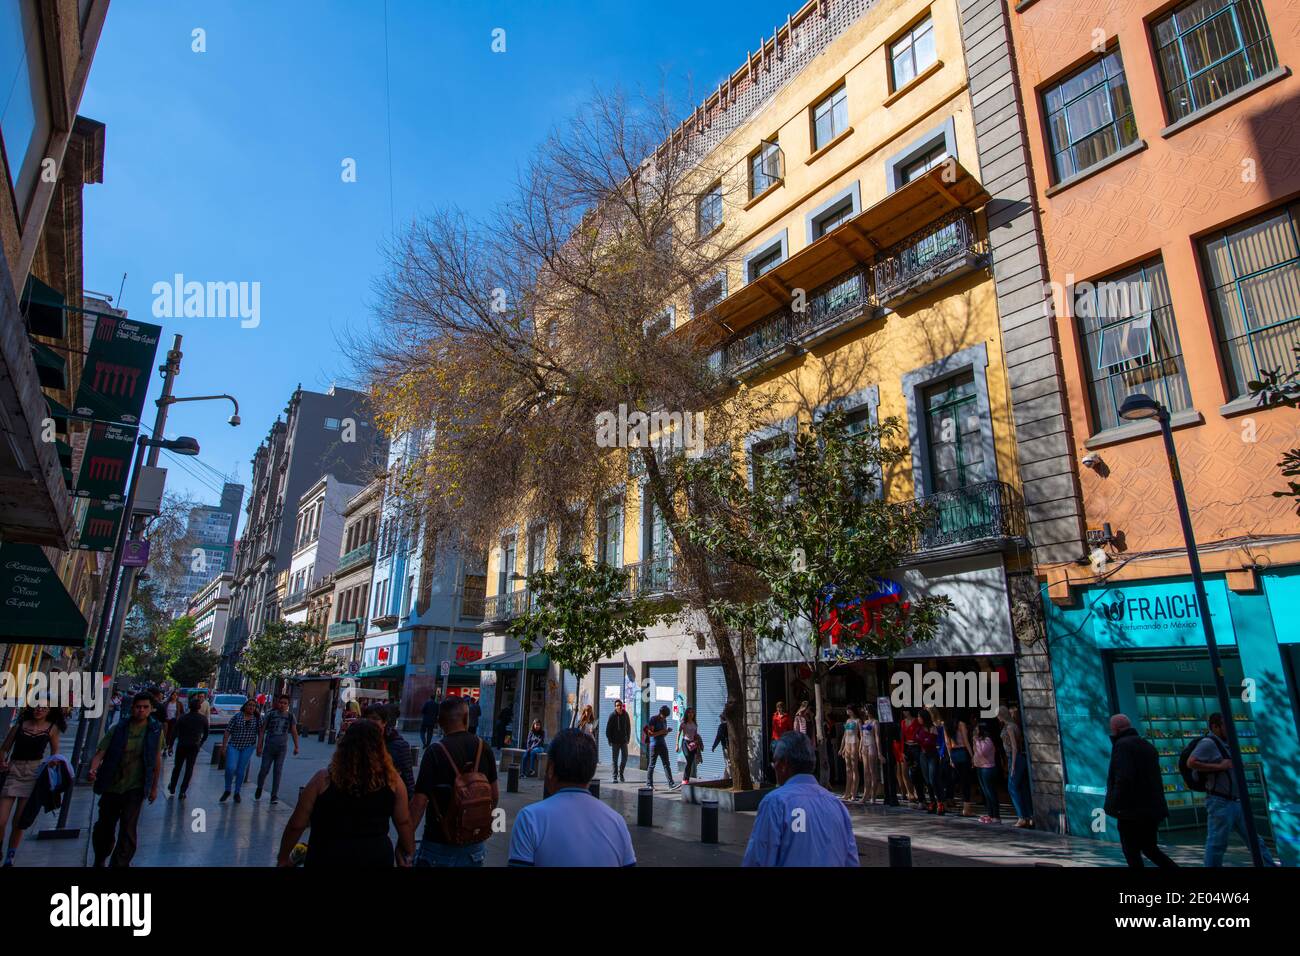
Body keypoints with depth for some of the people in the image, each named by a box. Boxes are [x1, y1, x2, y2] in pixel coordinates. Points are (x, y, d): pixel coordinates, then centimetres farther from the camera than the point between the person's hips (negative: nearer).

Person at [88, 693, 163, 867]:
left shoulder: (156, 730, -5)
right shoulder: (117, 729, -5)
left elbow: (157, 760, 3)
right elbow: (100, 753, -10)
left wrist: (154, 787, 8)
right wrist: (93, 769, -31)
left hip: (135, 788, -2)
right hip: (111, 786, 2)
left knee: (127, 830, -11)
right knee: (104, 828, 17)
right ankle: (99, 861, 44)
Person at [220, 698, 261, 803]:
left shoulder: (257, 718, 2)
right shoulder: (237, 716, -2)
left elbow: (260, 732, 2)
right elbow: (228, 731, 0)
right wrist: (223, 746, -3)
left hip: (248, 747, 1)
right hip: (233, 745, -1)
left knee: (241, 770, 6)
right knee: (231, 768, -13)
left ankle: (237, 793, 21)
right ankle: (227, 790, 11)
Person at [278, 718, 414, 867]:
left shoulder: (323, 779, -10)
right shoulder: (391, 779, -7)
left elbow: (296, 825, -4)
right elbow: (404, 823, 0)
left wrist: (283, 858, 12)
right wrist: (408, 855, 16)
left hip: (328, 858, -1)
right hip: (378, 857, 1)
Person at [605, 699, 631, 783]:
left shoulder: (626, 715, 2)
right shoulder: (612, 716, -8)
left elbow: (628, 728, 10)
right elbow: (608, 729, -5)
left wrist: (628, 738, 6)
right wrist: (609, 740, -8)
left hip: (624, 741, 3)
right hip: (615, 741, -3)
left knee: (624, 758, 5)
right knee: (615, 759, 3)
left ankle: (620, 774, 24)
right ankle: (615, 777, 11)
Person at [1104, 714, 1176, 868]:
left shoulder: (1122, 745, -12)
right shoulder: (1147, 745, 14)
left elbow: (1124, 778, -22)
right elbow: (1155, 779, 18)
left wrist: (1116, 805, -16)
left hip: (1132, 809, -8)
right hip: (1151, 808, 8)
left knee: (1132, 852, 3)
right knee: (1149, 848, 19)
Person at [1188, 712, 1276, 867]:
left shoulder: (1223, 744, 14)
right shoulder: (1208, 743, -14)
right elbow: (1191, 762, -27)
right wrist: (1220, 767, -22)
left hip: (1235, 802, 9)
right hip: (1219, 802, -9)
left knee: (1254, 838, 13)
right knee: (1217, 842, -3)